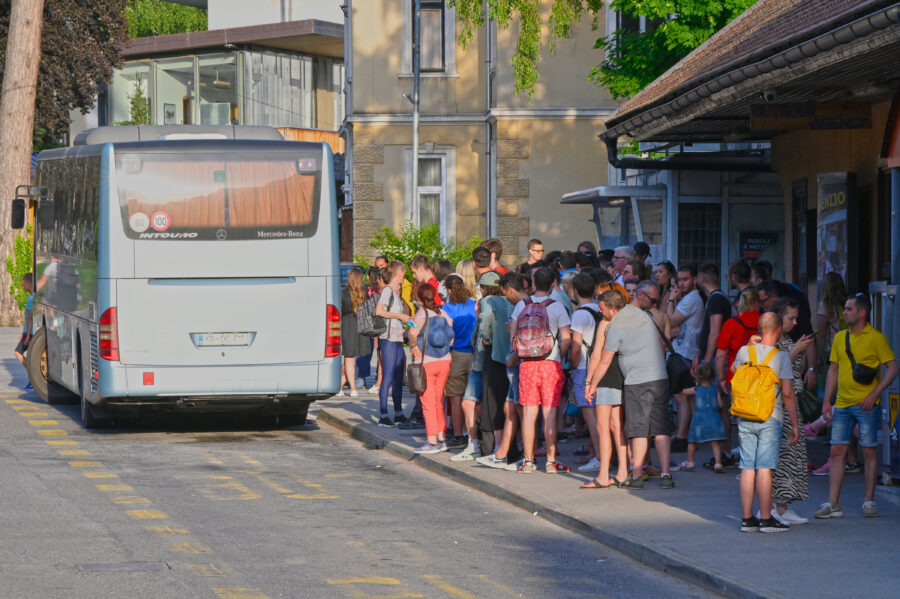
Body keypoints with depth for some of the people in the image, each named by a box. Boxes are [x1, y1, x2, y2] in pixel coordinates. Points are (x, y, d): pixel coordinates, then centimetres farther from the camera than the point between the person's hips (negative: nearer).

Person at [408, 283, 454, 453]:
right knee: (438, 401, 17)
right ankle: (441, 439, 18)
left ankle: (432, 442, 2)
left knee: (428, 403, 1)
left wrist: (414, 346, -15)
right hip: (444, 361, 5)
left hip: (426, 362, -5)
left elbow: (413, 332, -29)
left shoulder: (422, 314, -12)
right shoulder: (442, 313, 4)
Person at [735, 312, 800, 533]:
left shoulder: (744, 352, 3)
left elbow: (734, 369, 24)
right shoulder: (781, 356, -8)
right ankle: (766, 519, -4)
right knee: (764, 468, -5)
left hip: (745, 418, 4)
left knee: (748, 468, 6)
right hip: (770, 418, -4)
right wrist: (795, 424, -5)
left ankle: (747, 518, 8)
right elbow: (788, 393, -11)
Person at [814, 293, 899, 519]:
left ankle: (869, 501, 12)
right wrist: (826, 401, 11)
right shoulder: (840, 338, 12)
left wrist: (875, 393, -15)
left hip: (866, 405, -5)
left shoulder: (875, 338, -6)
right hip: (842, 403, 5)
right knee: (837, 452, 0)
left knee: (868, 451, 1)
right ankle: (833, 504, 1)